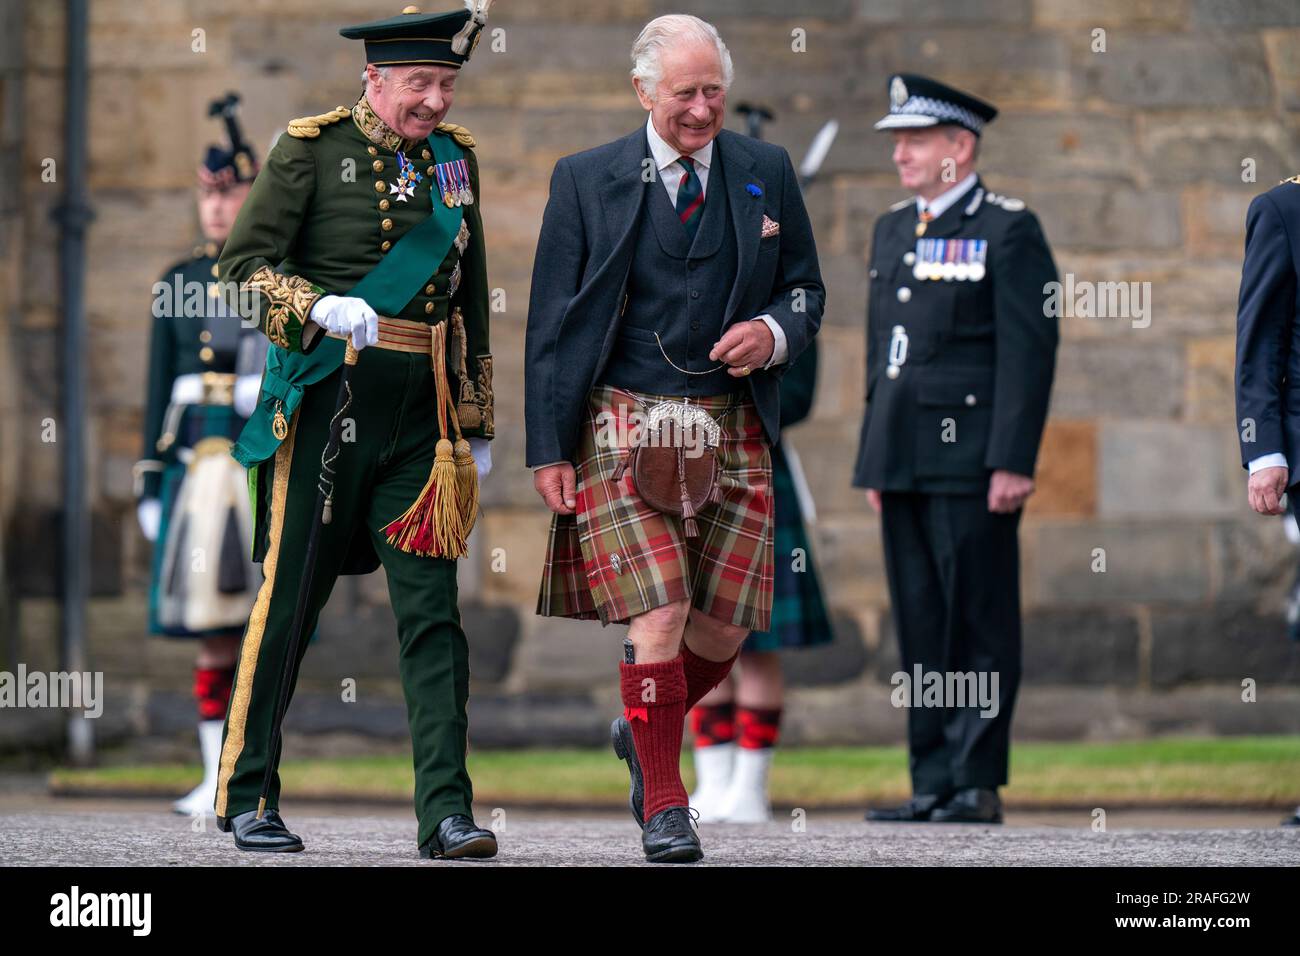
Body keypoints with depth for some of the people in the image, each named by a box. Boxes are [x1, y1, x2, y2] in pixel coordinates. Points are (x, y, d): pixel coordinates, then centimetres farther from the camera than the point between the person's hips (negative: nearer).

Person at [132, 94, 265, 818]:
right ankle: (218, 779, 7)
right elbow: (161, 389, 14)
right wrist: (150, 483, 10)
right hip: (195, 470, 3)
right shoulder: (177, 283, 12)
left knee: (263, 627, -3)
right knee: (211, 631, 2)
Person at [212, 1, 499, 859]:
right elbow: (243, 261, -4)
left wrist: (478, 425, 19)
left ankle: (447, 813, -6)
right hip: (326, 402, -4)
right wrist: (322, 309, -21)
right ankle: (247, 797, 15)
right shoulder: (314, 148, -1)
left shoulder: (456, 156, 13)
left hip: (422, 417, 4)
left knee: (433, 608, -4)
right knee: (289, 597, 3)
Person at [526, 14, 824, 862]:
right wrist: (549, 447, -3)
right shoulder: (586, 181, 2)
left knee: (725, 627, 2)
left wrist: (775, 333, -8)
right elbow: (551, 322, 3)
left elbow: (806, 289, 16)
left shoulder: (767, 174, 8)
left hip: (733, 431, 3)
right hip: (624, 426, -3)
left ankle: (646, 733, 33)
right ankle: (664, 807, 1)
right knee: (659, 616, -12)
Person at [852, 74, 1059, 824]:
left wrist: (1013, 462, -16)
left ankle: (978, 783, -1)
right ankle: (934, 783, 11)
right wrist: (875, 456, 17)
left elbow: (1029, 352, -10)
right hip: (903, 465, 7)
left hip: (971, 464, -7)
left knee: (979, 624, -4)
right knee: (921, 628, 8)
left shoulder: (1008, 231, -5)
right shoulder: (894, 230, 17)